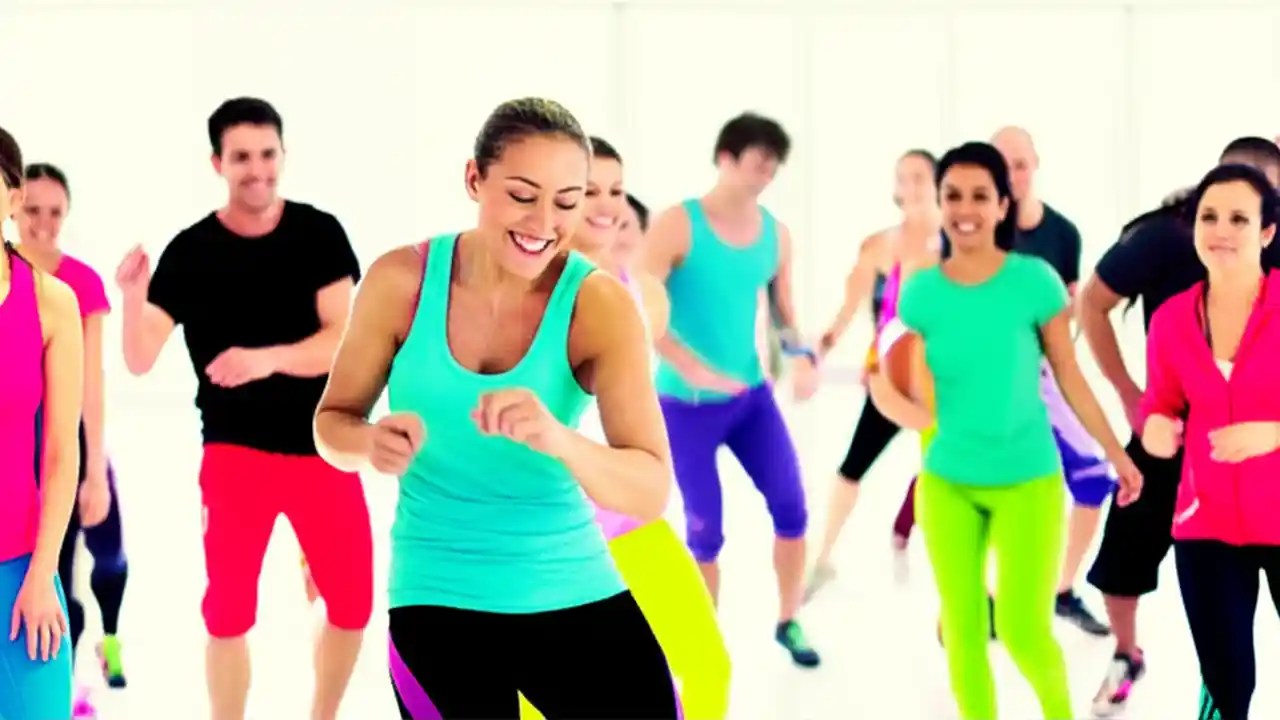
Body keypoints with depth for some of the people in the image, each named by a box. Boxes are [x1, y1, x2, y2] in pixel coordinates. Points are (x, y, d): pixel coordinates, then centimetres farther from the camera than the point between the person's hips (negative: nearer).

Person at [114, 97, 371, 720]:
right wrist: (133, 295, -26)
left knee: (352, 604, 7)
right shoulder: (190, 252, -5)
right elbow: (140, 360, -8)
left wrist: (266, 359, -28)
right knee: (229, 611, 0)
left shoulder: (320, 233, -4)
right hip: (236, 452, -1)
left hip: (324, 448, 1)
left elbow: (341, 341, -12)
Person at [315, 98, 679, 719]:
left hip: (576, 596, 0)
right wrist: (372, 444, -18)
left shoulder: (599, 305, -11)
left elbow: (650, 492, -19)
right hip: (439, 601, 0)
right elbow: (332, 420, 6)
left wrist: (556, 437, -39)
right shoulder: (402, 281, -6)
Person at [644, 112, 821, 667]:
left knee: (791, 506, -2)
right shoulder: (677, 226, -16)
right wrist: (691, 368, -34)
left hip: (752, 395, 4)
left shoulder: (776, 235, 1)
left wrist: (803, 357, -11)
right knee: (706, 530, 1)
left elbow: (783, 315, 10)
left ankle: (789, 622, 19)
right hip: (687, 404, -4)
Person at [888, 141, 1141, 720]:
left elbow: (1069, 376, -1)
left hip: (1028, 478, -2)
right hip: (947, 482, 3)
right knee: (963, 631, 6)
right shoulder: (920, 292, -4)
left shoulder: (1035, 280, -10)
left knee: (1023, 631, -7)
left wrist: (1117, 453, 2)